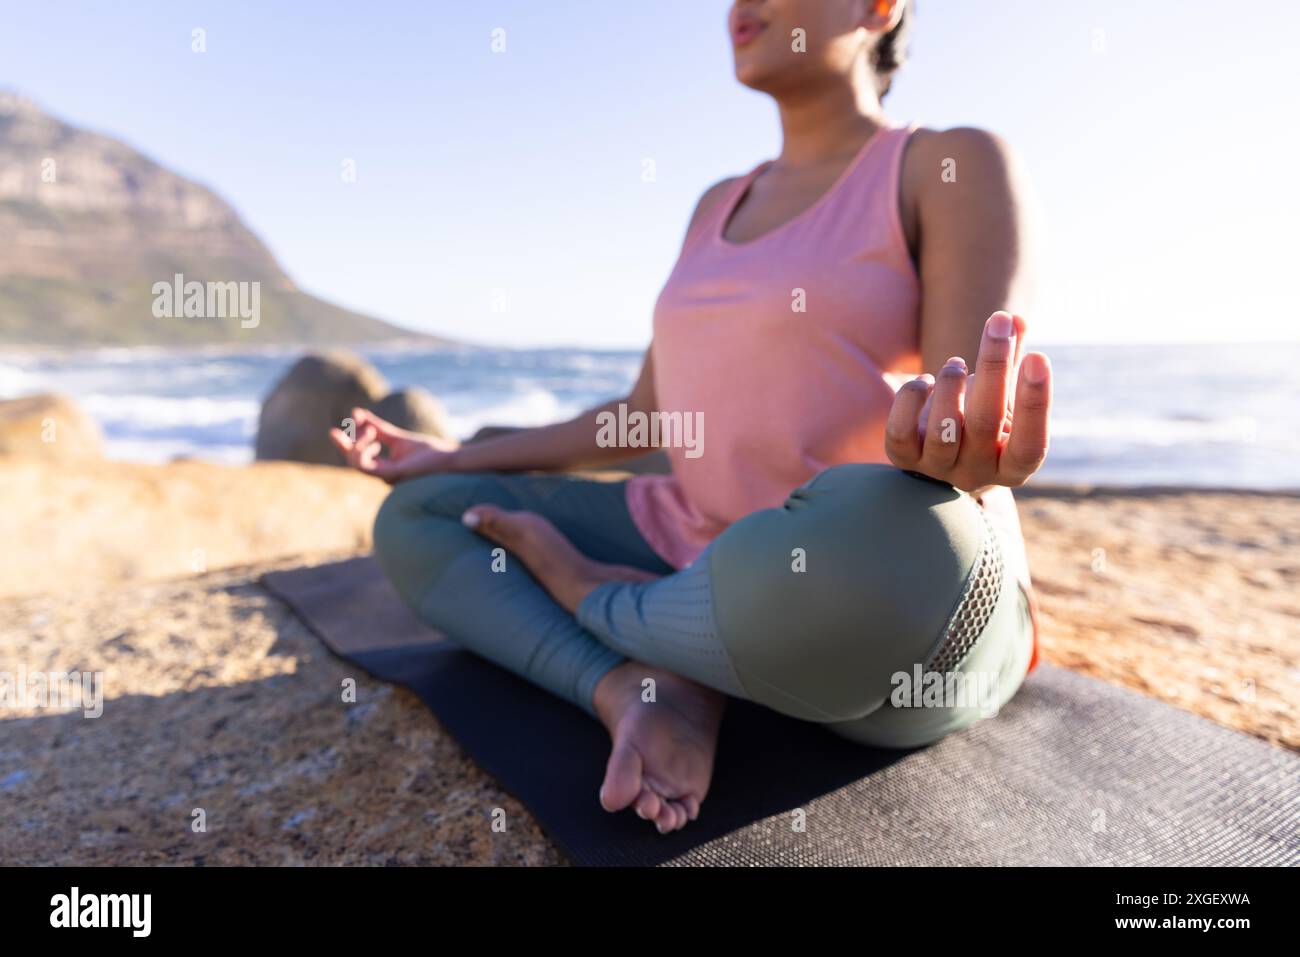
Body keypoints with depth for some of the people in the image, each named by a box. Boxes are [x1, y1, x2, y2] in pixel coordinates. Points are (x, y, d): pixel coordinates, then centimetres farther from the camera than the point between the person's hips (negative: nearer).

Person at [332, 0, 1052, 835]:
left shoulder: (957, 166, -3)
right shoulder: (721, 207, 15)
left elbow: (965, 419, -16)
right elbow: (646, 415, 17)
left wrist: (956, 459, -41)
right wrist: (457, 460, 19)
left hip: (896, 622, -5)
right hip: (706, 563, 6)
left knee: (881, 530, -42)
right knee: (418, 516, 4)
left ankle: (595, 595, -12)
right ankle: (648, 692, -19)